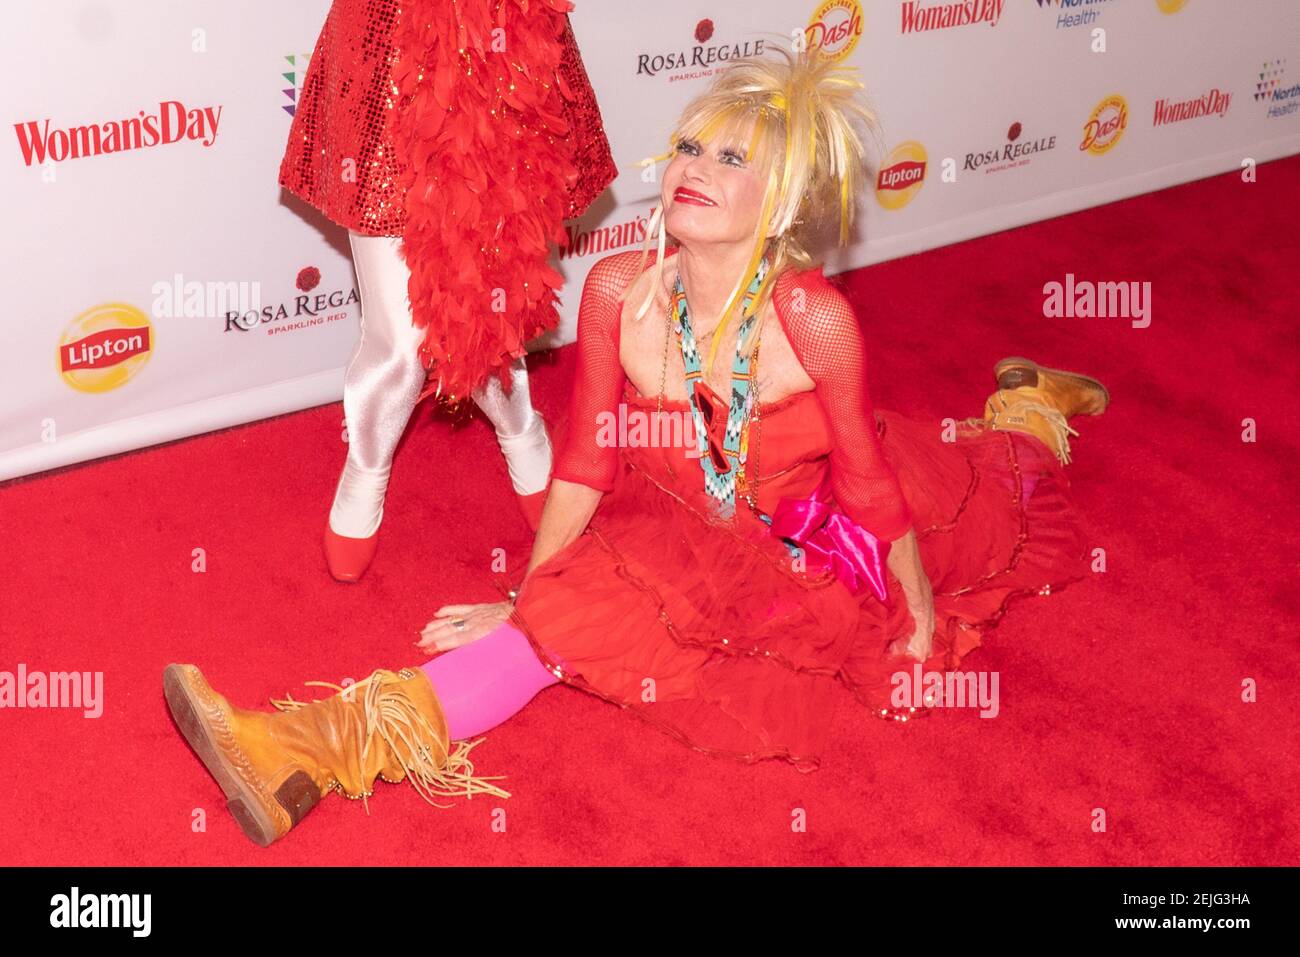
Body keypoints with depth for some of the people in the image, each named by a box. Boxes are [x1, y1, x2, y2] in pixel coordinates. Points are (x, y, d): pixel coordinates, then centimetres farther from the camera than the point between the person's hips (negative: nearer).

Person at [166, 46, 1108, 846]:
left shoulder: (814, 317, -32)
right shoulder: (618, 290, -23)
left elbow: (868, 479, -19)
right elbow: (585, 463, -12)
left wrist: (919, 607, -7)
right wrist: (524, 601, -9)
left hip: (817, 538, -1)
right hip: (689, 539, 1)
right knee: (581, 609, -25)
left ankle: (1022, 415, 56)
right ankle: (316, 745, -30)